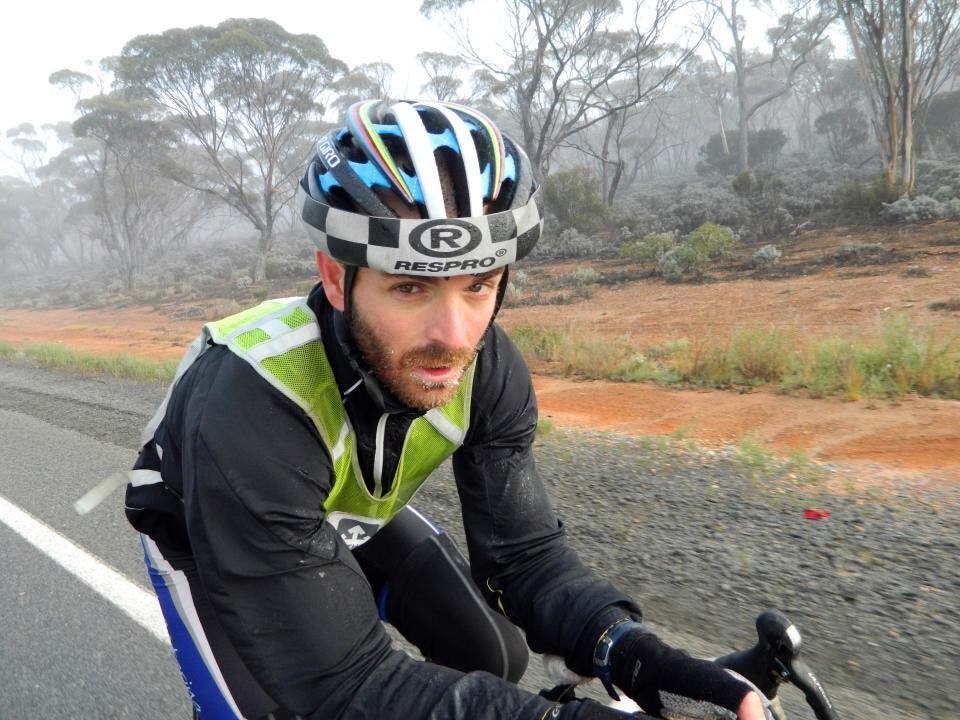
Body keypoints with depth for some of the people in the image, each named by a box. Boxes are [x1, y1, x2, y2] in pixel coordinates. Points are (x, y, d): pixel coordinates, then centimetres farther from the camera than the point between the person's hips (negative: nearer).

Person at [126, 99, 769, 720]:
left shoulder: (486, 368, -27)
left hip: (353, 513, 4)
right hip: (206, 532, -3)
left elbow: (524, 550, -21)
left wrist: (633, 651, -39)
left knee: (494, 654, -6)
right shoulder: (250, 406, -42)